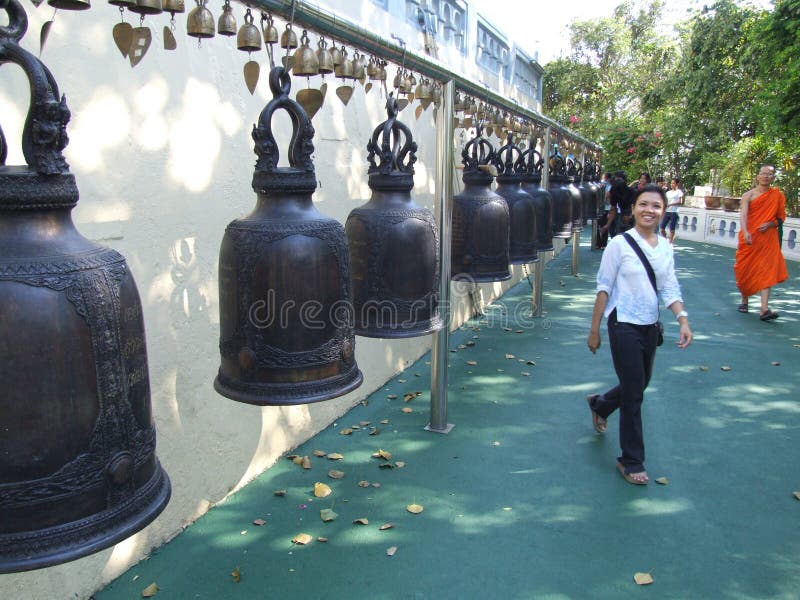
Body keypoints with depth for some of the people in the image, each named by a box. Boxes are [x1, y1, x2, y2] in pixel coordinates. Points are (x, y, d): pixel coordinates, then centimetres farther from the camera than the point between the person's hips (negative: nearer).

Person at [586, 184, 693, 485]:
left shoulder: (666, 247, 5)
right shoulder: (620, 244, -12)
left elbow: (669, 288, 7)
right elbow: (604, 288, -10)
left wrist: (683, 319, -9)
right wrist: (595, 330, -8)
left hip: (650, 326, 6)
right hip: (624, 325, -6)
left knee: (640, 383, 20)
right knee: (634, 393, -1)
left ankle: (599, 404, 51)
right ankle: (631, 461, 15)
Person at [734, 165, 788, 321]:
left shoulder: (778, 195, 7)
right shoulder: (748, 195, -1)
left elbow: (782, 217, 12)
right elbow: (743, 214, -15)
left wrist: (770, 224, -10)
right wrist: (745, 232, -33)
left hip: (768, 239, 1)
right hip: (749, 239, -1)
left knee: (766, 271, -9)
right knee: (745, 270, 7)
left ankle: (764, 310, -16)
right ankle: (744, 301, 29)